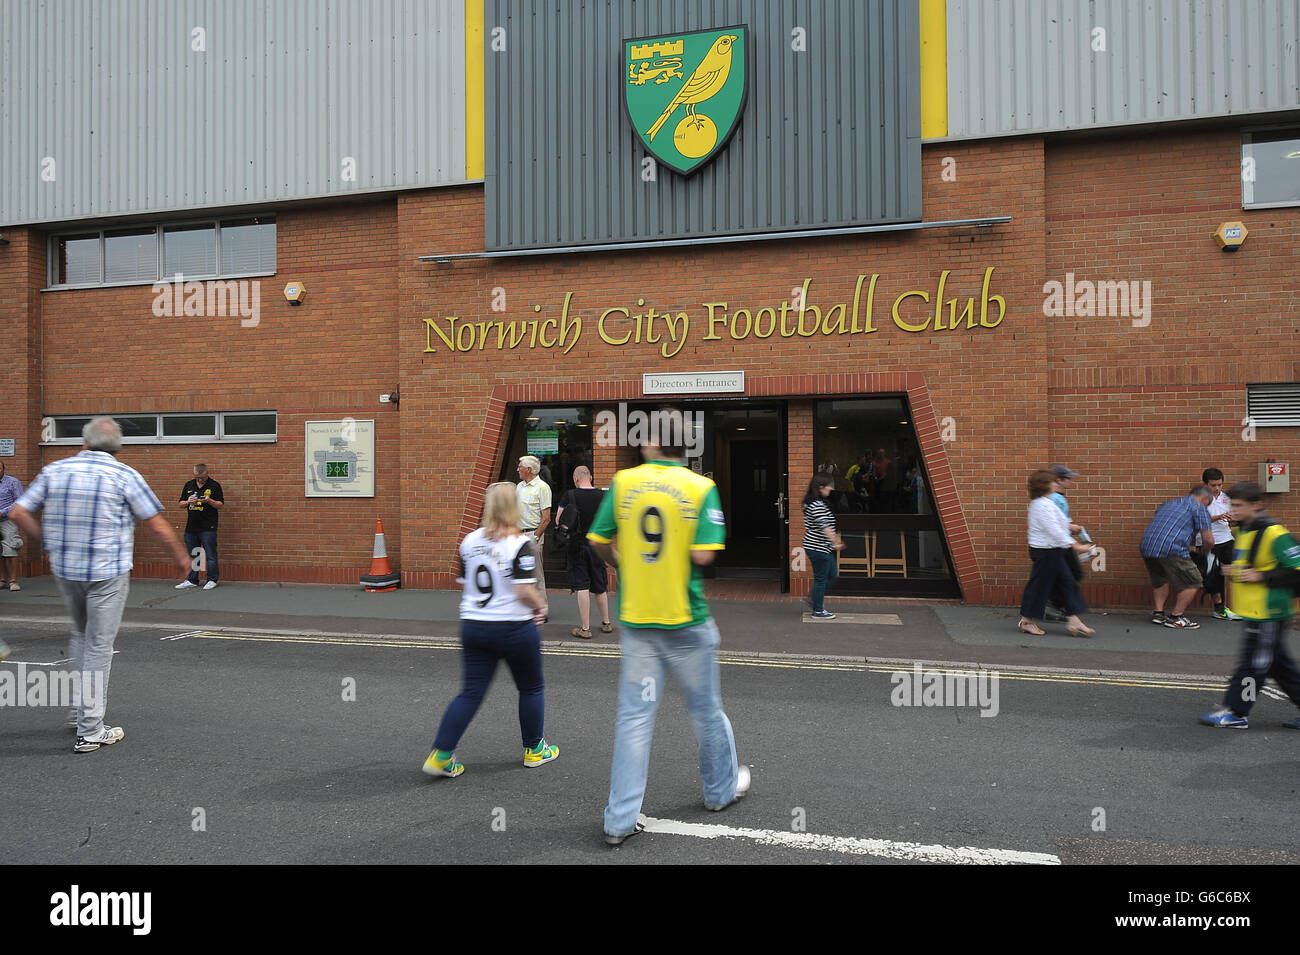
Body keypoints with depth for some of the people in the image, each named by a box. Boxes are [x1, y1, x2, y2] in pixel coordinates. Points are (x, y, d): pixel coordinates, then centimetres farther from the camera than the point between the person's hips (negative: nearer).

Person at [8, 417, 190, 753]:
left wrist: (47, 541, 18)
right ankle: (90, 731, 4)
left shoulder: (55, 470, 3)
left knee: (81, 635, 24)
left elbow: (19, 513, 4)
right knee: (98, 647, 0)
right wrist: (181, 556, 7)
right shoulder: (124, 475, -9)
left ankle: (80, 710, 27)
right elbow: (157, 525, -7)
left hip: (65, 570, 5)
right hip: (108, 573, -4)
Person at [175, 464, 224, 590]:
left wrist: (209, 501, -20)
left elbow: (221, 505, -2)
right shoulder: (188, 485, 12)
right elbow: (181, 504, 14)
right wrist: (188, 502, -8)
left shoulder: (214, 486, -1)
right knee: (192, 556, 11)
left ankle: (212, 580, 8)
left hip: (208, 528, -5)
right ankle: (192, 580, 20)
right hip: (191, 526, 5)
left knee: (210, 555, -1)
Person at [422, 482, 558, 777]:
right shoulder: (519, 544, -15)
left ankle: (440, 755, 6)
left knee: (470, 692, 10)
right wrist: (540, 606, -2)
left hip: (473, 626, 5)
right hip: (514, 629, -5)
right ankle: (534, 749, 28)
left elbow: (464, 586, 9)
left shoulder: (470, 541, 3)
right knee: (531, 688, 16)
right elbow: (524, 591, -21)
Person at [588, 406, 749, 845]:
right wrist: (681, 551, 6)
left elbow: (599, 542, 0)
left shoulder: (623, 482, -4)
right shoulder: (701, 487, -9)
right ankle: (721, 789, 37)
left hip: (635, 619, 2)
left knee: (634, 715, 8)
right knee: (705, 708, 17)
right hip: (686, 620, -2)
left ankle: (620, 819, 11)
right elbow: (704, 555, -16)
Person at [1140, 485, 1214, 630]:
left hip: (1147, 547, 7)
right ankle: (1176, 618, 11)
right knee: (1192, 582, 8)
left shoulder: (1168, 503, 29)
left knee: (1160, 581, 28)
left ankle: (1158, 613, 22)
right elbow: (1208, 540, 4)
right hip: (1171, 549, -7)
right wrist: (1207, 550, 29)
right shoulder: (1199, 508, 9)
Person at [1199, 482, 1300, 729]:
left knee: (1254, 662, -1)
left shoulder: (1274, 534, -17)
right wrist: (1235, 571, 6)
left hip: (1269, 613, -9)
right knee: (1278, 663, 16)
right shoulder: (1244, 532, 11)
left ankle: (1235, 712, 6)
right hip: (1253, 611, 9)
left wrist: (1261, 577, -22)